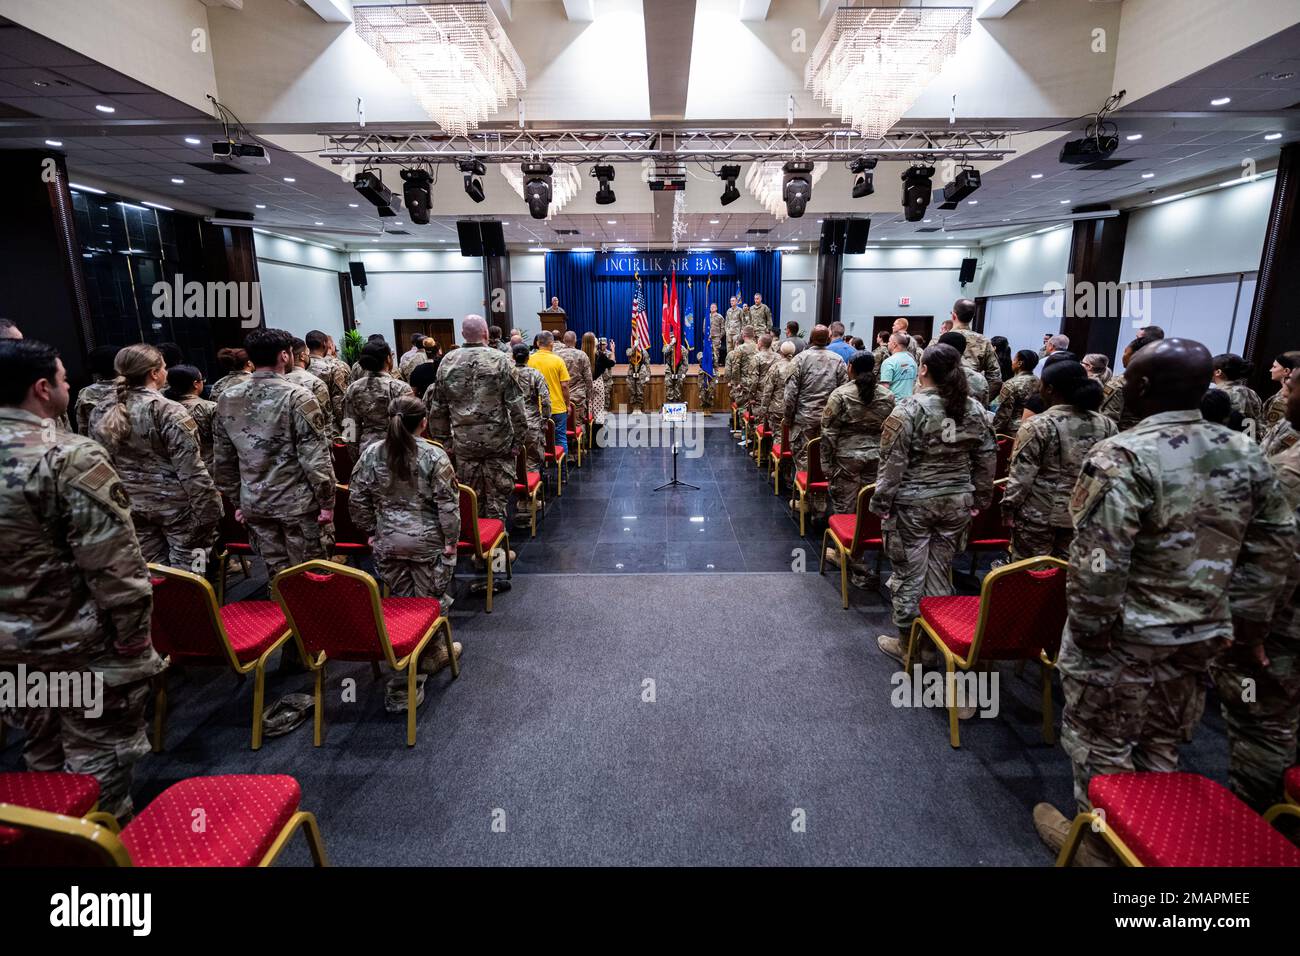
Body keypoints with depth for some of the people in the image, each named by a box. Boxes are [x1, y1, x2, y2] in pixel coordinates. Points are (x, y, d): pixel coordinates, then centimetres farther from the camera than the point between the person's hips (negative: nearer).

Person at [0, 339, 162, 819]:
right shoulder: (71, 458, -23)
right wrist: (135, 636, -12)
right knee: (97, 764, 10)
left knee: (42, 757, 25)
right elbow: (114, 566, -23)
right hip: (82, 644, -8)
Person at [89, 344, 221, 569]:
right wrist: (209, 512, -13)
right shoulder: (169, 411, -17)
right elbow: (192, 472, -19)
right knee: (187, 575, 4)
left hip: (132, 505, 6)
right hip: (173, 502, -6)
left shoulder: (101, 412, 3)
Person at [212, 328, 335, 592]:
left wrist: (238, 501, 18)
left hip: (254, 504, 6)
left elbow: (223, 459, 9)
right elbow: (315, 458, -17)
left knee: (276, 577, 16)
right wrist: (327, 502, -8)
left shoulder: (227, 399, 3)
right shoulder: (298, 397, -15)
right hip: (298, 503, -5)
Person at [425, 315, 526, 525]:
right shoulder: (500, 360, -7)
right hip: (498, 439, -3)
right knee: (497, 494, 6)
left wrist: (443, 440, 15)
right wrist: (520, 437, -2)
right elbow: (515, 404, -9)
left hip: (463, 442, 3)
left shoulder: (447, 362, 3)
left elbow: (437, 408, 7)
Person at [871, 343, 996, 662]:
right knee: (940, 573, 17)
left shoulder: (909, 409, -14)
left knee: (908, 575, 7)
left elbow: (892, 463, -15)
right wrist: (979, 501, 16)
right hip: (956, 504, 5)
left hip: (912, 504, -5)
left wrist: (881, 504, -8)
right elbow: (987, 460, 8)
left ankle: (907, 643, 19)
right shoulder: (975, 409, 2)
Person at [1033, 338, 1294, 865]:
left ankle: (1101, 840, 30)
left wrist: (1089, 630, -13)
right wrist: (1245, 618, 14)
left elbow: (1098, 562, -26)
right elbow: (1277, 546, 8)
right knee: (1160, 745, 23)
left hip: (1126, 633, -7)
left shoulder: (1122, 456, -22)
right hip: (1200, 632, 7)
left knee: (1101, 742, 13)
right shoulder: (1246, 454, 1)